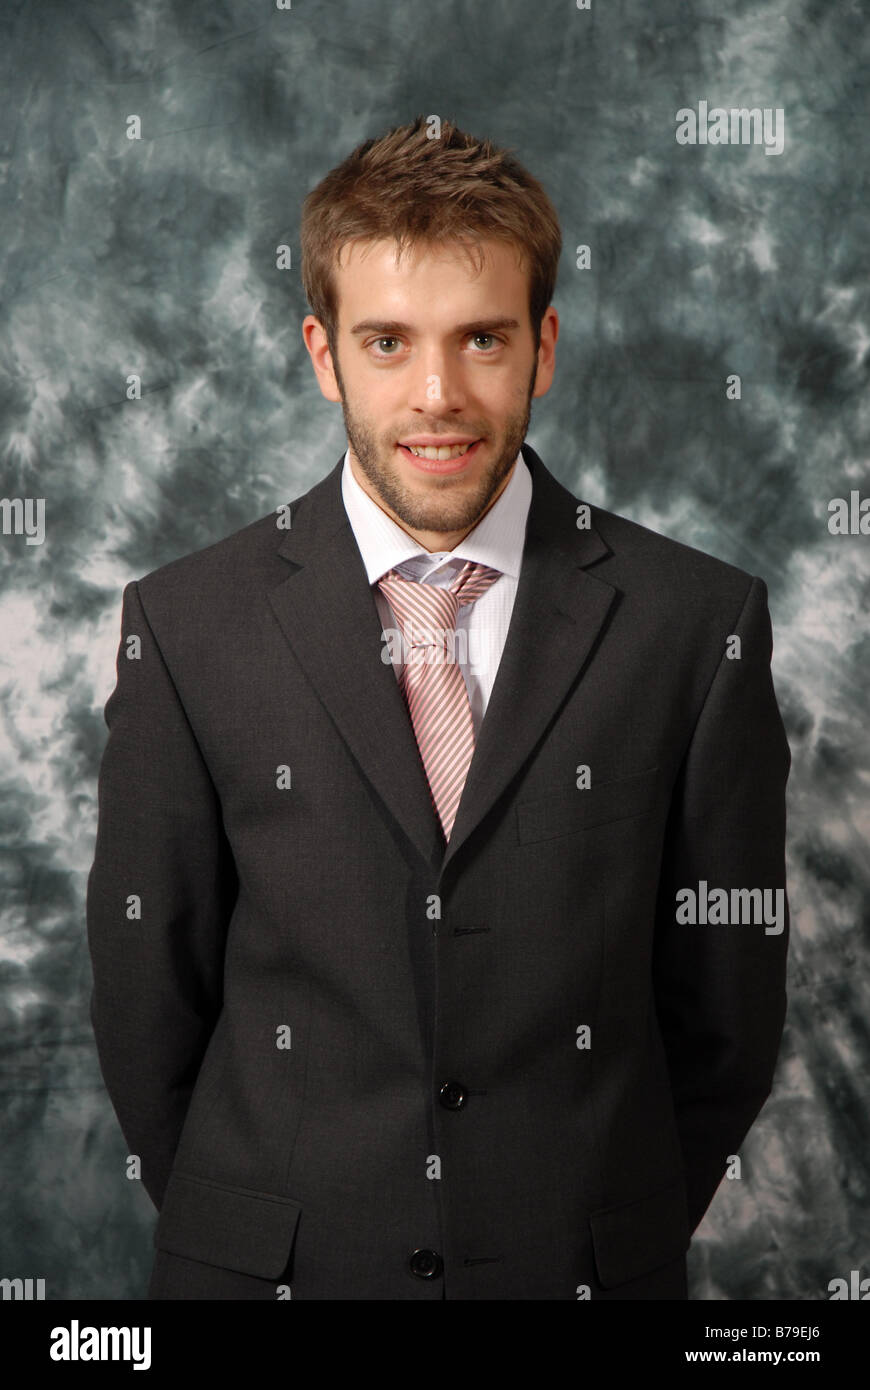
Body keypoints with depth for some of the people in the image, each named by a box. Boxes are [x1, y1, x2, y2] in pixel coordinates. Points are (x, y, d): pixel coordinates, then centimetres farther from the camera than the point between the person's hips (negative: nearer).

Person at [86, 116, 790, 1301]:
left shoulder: (697, 621, -8)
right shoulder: (188, 625, -7)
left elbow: (725, 1001, -2)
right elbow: (147, 993, -1)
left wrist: (623, 1228, 2)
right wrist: (244, 1232, 2)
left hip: (583, 1263, 0)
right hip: (268, 1262, 0)